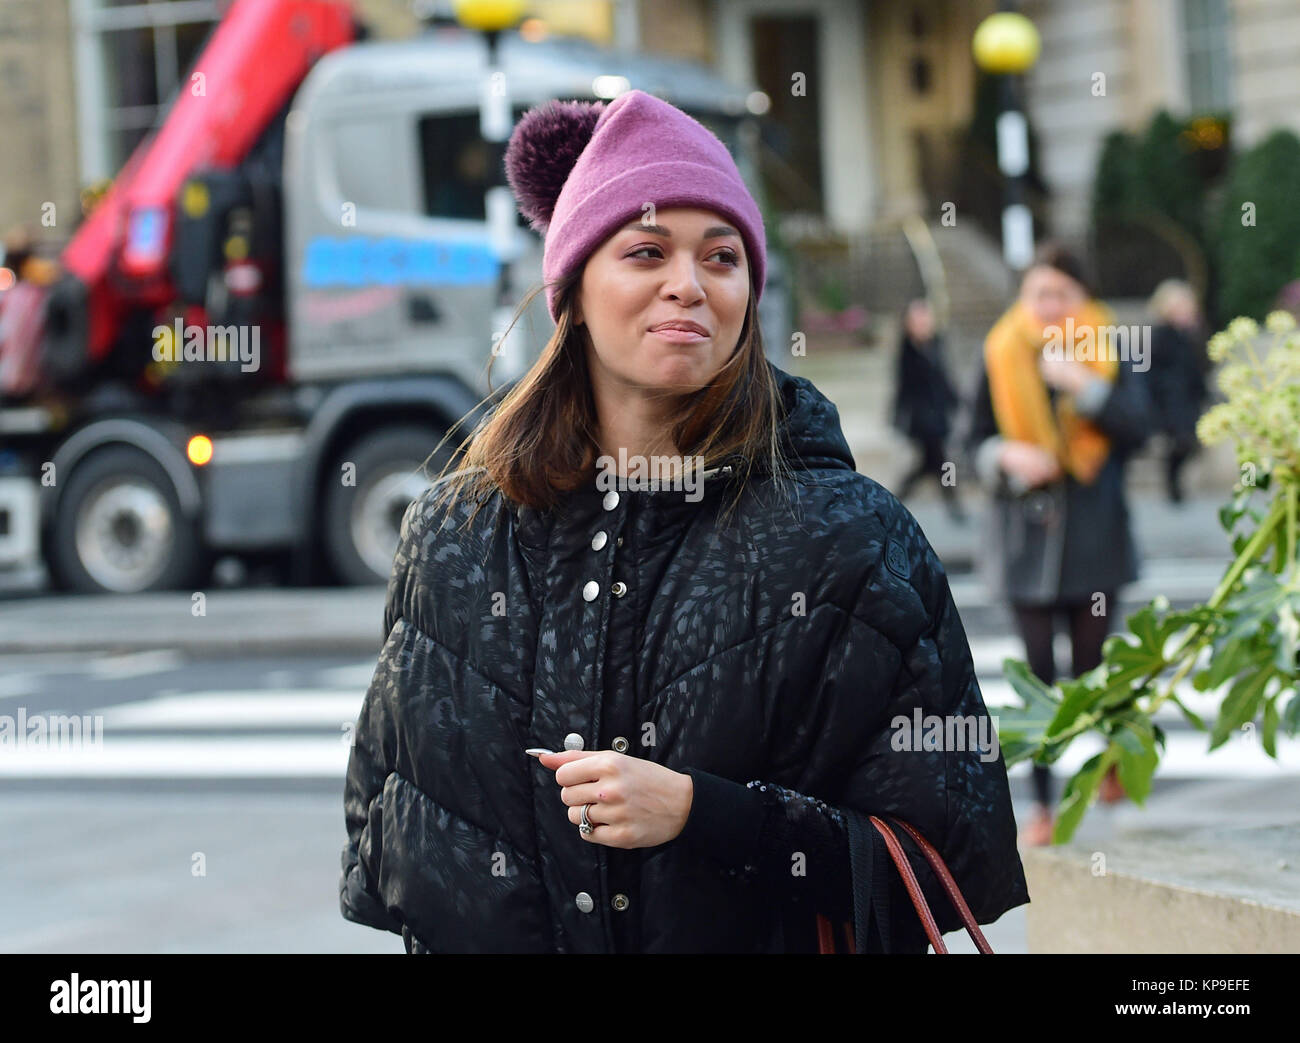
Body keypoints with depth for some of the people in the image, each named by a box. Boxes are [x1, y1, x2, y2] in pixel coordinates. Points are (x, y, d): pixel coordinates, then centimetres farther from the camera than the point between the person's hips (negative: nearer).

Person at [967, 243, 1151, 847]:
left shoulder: (1105, 349, 0)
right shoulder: (1002, 354, 3)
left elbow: (1135, 428, -10)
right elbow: (978, 436, 8)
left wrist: (1080, 382, -19)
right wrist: (1006, 455, -12)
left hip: (1093, 530, 0)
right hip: (1026, 529, 0)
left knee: (1091, 665, 5)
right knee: (1038, 671, -2)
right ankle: (1043, 805, 5)